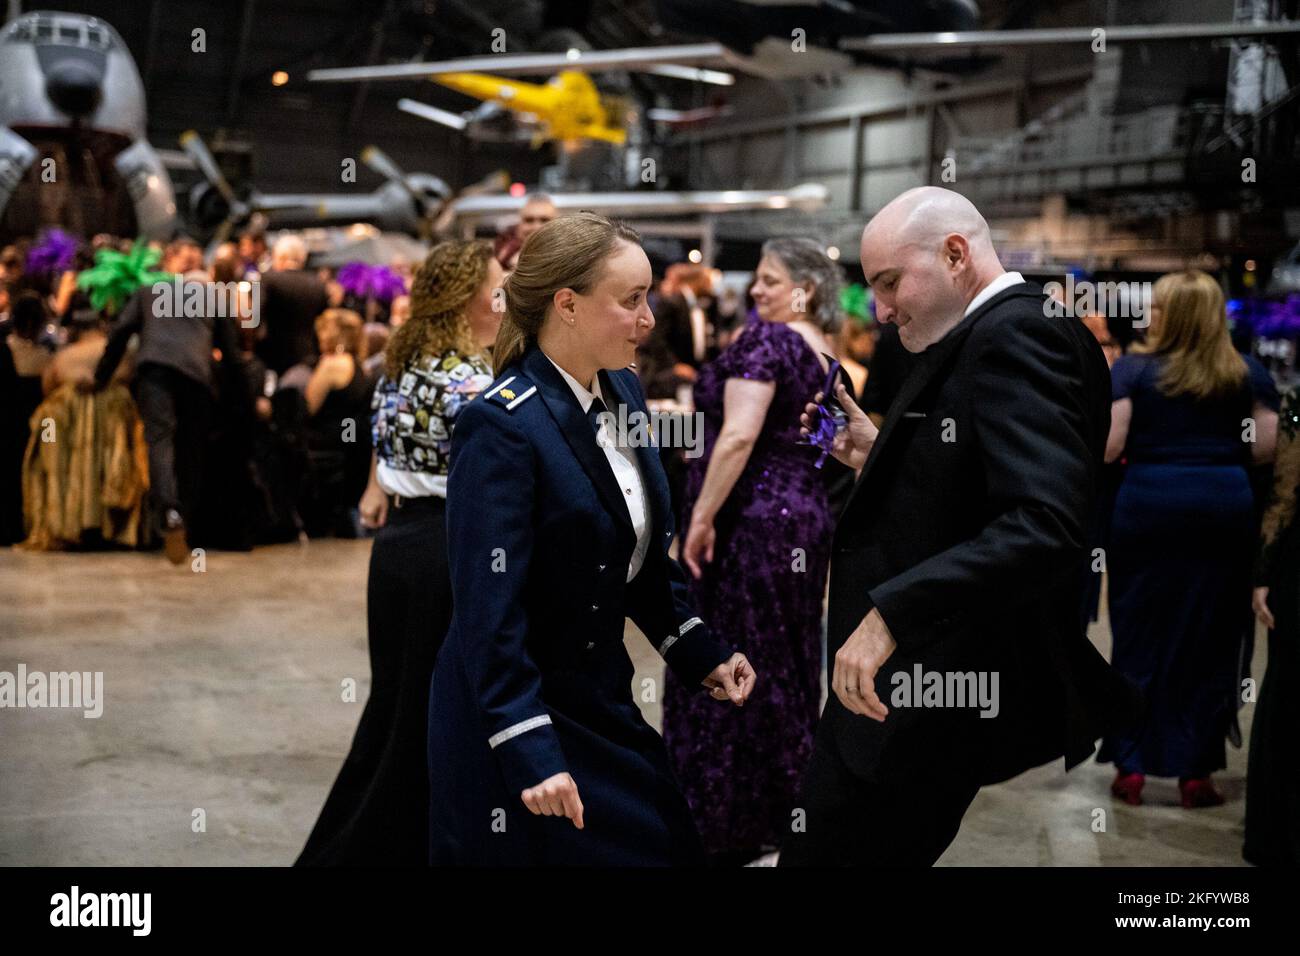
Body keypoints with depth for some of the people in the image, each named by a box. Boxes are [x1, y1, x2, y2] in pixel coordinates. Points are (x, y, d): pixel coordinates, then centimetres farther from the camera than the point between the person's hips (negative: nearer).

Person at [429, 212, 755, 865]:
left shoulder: (622, 392, 3)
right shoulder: (502, 428, -22)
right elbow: (489, 611, -23)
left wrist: (700, 654, 7)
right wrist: (532, 757, -26)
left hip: (602, 701, 8)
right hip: (516, 716, -8)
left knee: (663, 845, 12)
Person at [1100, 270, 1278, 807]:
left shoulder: (1132, 370, -4)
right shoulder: (1248, 375, 3)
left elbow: (1108, 446, -10)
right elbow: (1264, 447, 1)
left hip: (1147, 502, -1)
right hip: (1226, 505, 1)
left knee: (1139, 632, 8)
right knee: (1210, 639, 8)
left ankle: (1131, 768, 11)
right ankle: (1195, 772, 11)